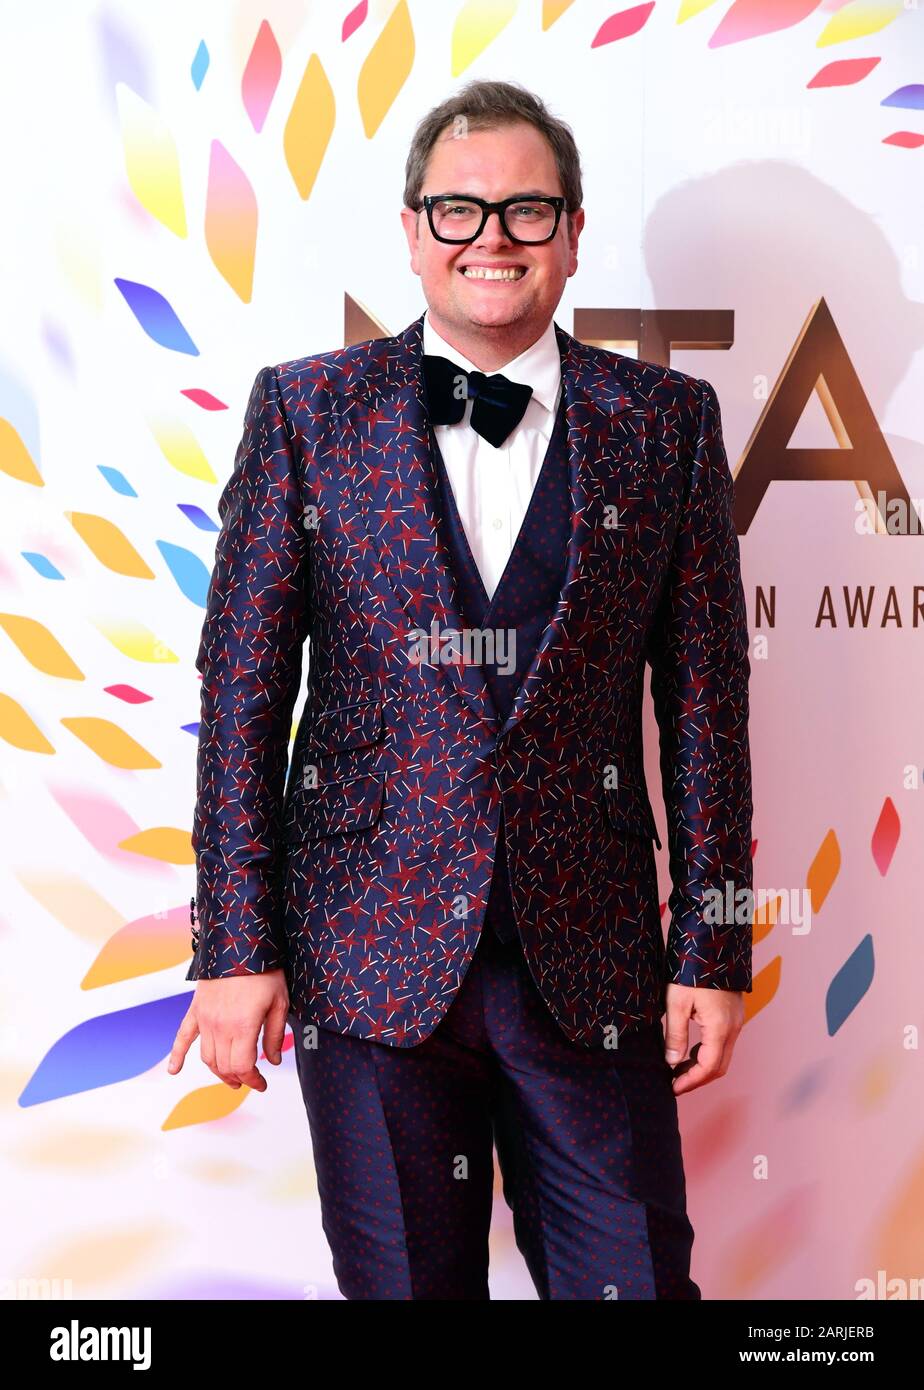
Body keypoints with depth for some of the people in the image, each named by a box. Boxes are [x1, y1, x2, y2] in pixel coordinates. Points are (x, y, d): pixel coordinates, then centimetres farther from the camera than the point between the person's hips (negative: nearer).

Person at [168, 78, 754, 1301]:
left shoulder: (666, 421, 3)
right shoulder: (306, 410, 2)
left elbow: (705, 702, 3)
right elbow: (240, 689, 0)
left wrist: (715, 952, 1)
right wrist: (236, 947, -5)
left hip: (591, 962, 1)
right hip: (369, 956, 0)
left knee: (632, 1279, 10)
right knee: (401, 1281, 14)